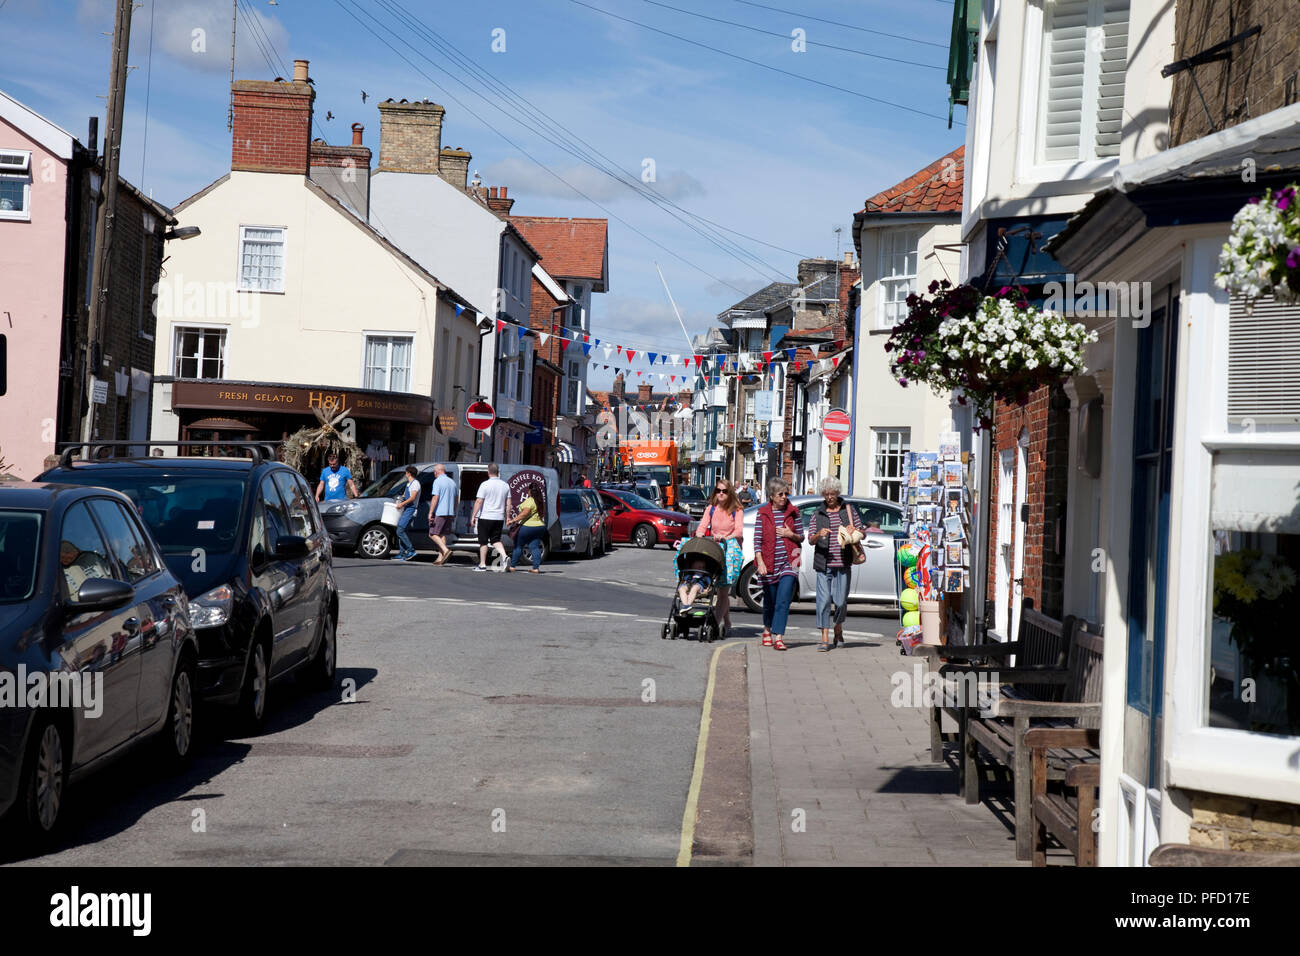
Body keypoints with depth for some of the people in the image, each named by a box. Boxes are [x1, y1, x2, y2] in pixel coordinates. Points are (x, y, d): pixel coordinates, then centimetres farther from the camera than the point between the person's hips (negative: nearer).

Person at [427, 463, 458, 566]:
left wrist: (430, 513, -16)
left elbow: (435, 498, -17)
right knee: (443, 535, 9)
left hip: (439, 512, -7)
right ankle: (440, 558, 6)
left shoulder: (438, 481, -9)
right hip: (450, 513, 8)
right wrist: (454, 513, 27)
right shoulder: (452, 482, 15)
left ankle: (446, 550, -19)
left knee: (433, 534, -2)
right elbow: (456, 499, 20)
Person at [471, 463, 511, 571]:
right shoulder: (505, 485, 7)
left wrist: (473, 516, -8)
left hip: (485, 517, -4)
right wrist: (507, 518, 15)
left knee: (483, 542, 5)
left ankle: (482, 564, 7)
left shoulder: (485, 485, -9)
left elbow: (479, 502, -12)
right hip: (499, 518, 4)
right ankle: (504, 556, -12)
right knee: (496, 540, 12)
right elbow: (508, 503, 8)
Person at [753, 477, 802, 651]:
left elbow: (801, 537, 13)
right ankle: (767, 629, 37)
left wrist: (791, 535, -8)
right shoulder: (763, 513, 1)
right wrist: (760, 562, -12)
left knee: (783, 601, -12)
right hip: (769, 563, 0)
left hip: (788, 562, 0)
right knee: (770, 601, 11)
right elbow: (757, 540, -2)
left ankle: (778, 637, -15)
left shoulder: (792, 512, 5)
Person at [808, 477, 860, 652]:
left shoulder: (847, 510, 9)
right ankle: (825, 638, -4)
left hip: (843, 563, 0)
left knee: (841, 600, -1)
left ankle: (838, 628, 27)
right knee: (824, 599, -7)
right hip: (824, 564, 0)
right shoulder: (818, 513, 8)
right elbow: (811, 540, 4)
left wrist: (854, 531, -11)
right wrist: (818, 534, -18)